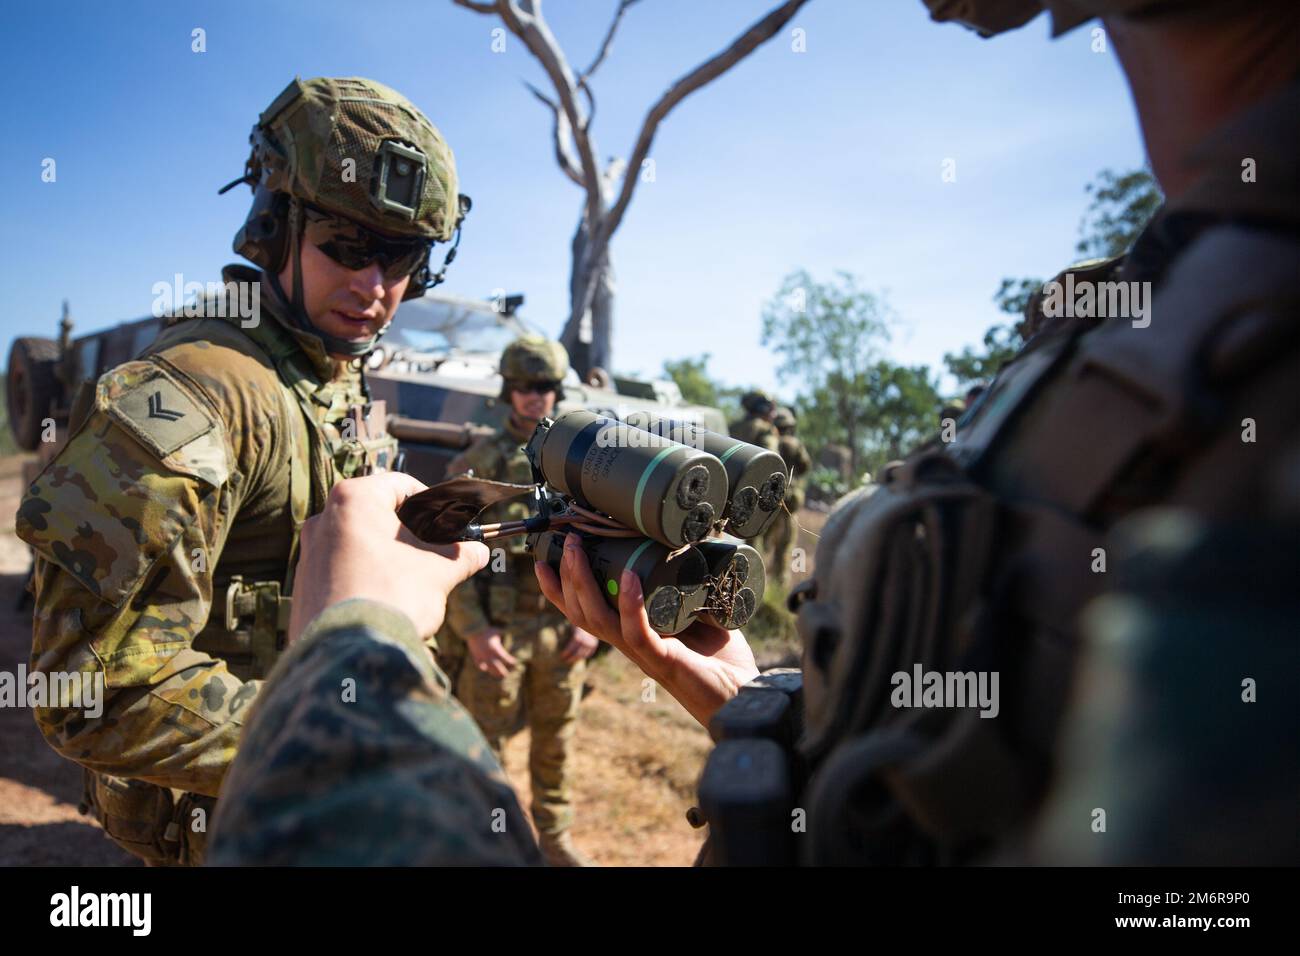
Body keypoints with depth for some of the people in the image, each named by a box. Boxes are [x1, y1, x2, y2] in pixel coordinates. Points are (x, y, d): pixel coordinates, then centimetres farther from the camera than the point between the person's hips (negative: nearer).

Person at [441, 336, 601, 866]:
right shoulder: (477, 462, -3)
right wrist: (473, 630, -13)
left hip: (562, 628, 3)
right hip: (497, 626, -3)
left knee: (556, 742, 14)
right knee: (484, 742, 6)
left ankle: (555, 837, 31)